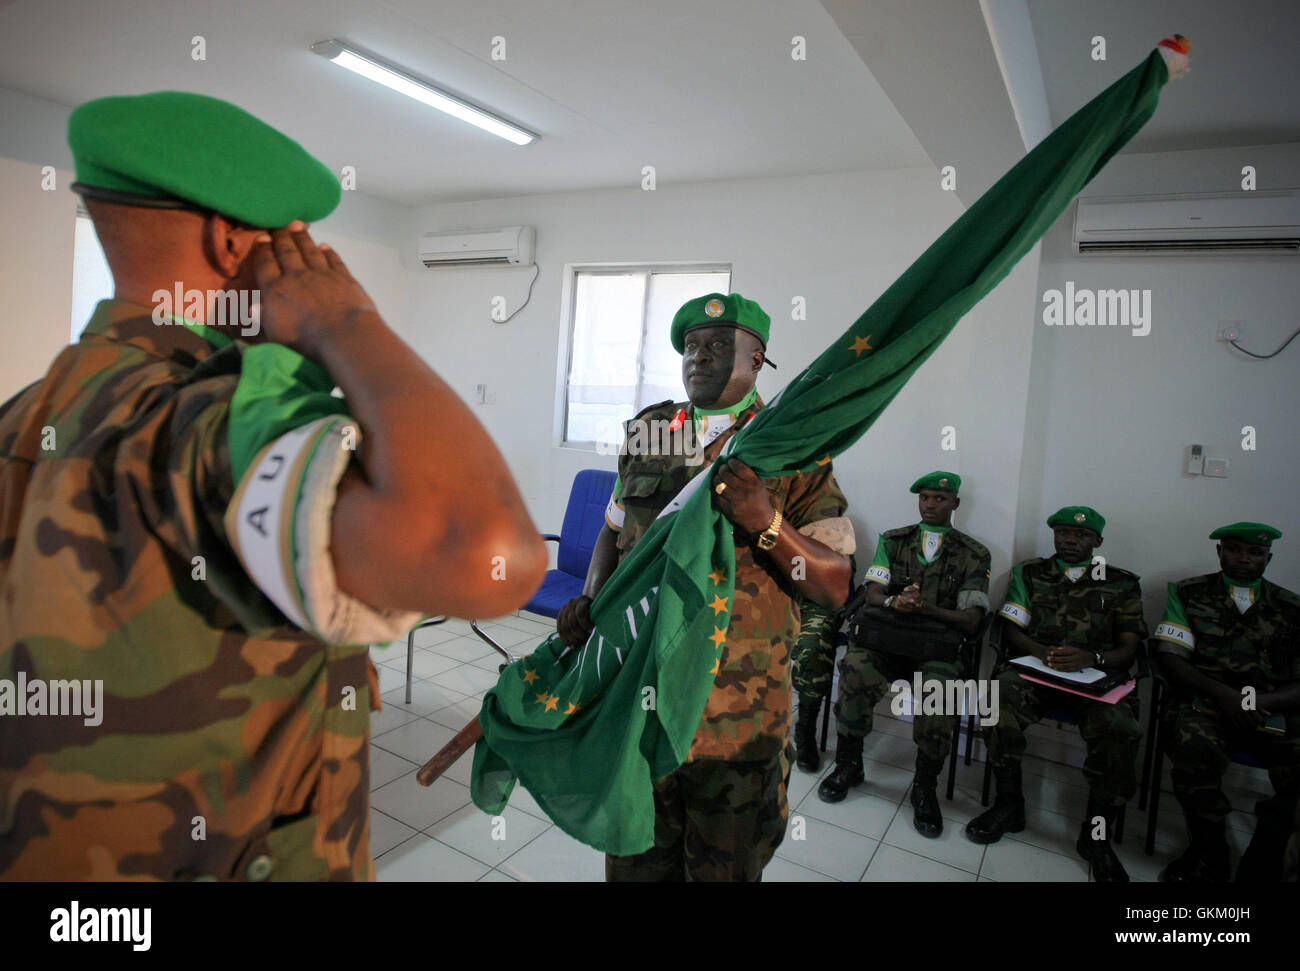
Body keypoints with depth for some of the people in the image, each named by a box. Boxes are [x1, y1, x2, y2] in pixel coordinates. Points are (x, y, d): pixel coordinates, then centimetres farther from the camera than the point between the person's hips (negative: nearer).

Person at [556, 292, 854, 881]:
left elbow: (834, 588, -10)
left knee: (724, 867, 17)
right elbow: (614, 530, 16)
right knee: (636, 861, 21)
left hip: (737, 715, -3)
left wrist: (768, 524, -26)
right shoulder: (646, 433, 6)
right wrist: (591, 603, -1)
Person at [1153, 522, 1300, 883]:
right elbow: (1170, 660, 1)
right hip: (1205, 703, -2)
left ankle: (1260, 866, -4)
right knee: (1194, 744, -35)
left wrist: (1262, 700, -15)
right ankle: (1208, 855, -9)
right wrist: (1222, 693, -15)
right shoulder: (1188, 593, 10)